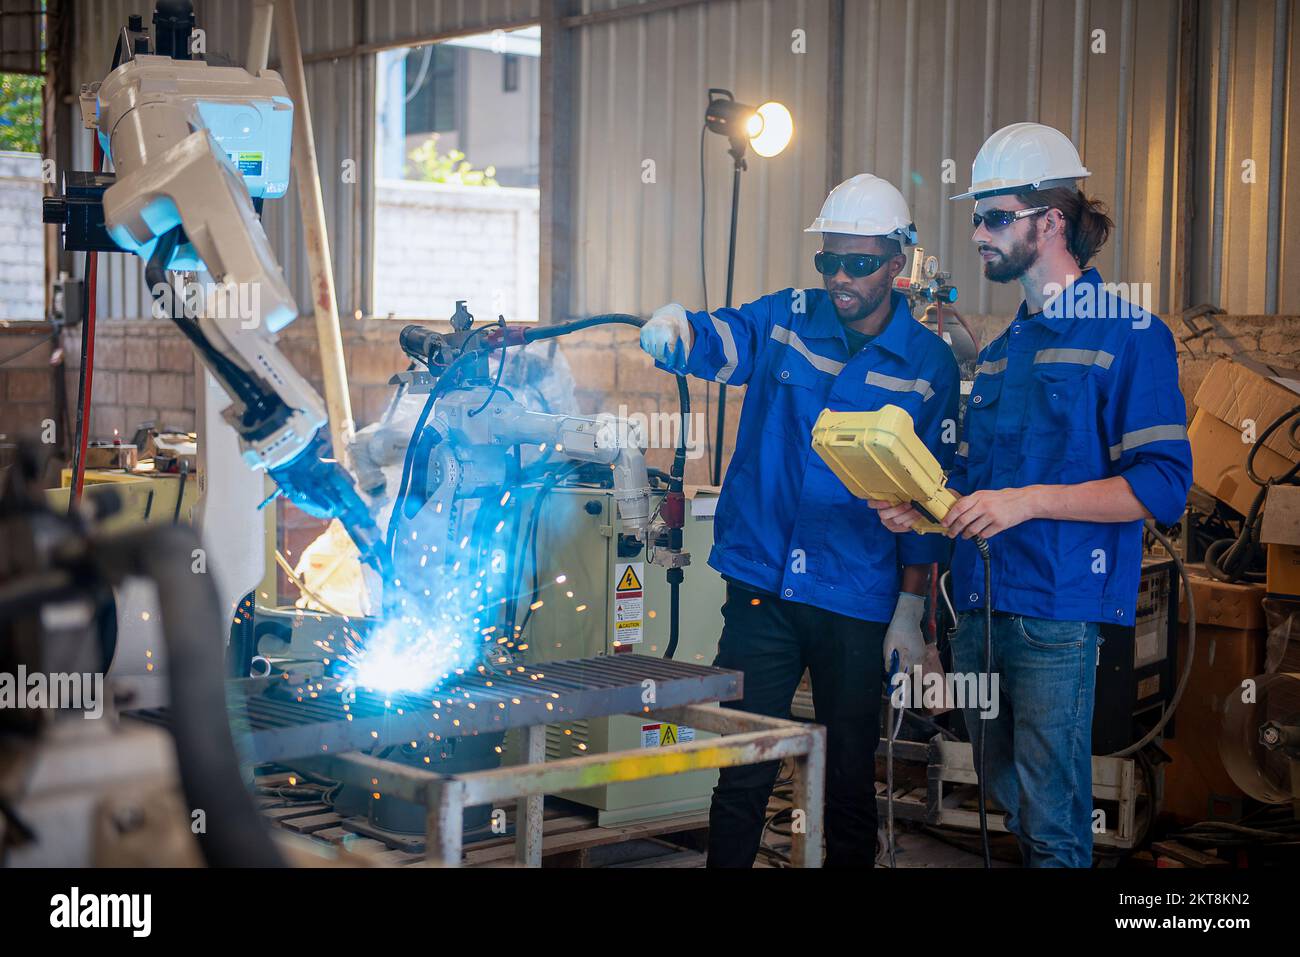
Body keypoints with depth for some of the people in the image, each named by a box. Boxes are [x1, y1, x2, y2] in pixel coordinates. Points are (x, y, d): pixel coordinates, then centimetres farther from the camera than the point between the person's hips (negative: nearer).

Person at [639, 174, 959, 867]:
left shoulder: (929, 364, 1)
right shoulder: (784, 320, 5)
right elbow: (713, 340, -11)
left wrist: (911, 607, -1)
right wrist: (673, 326, -35)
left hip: (856, 602, -1)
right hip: (759, 585, 1)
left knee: (849, 777, 10)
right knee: (743, 769, 5)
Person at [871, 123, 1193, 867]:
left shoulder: (1129, 335, -5)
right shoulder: (1001, 351, 20)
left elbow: (1161, 486, -13)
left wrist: (1028, 501, -19)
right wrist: (924, 507, 5)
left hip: (1057, 615, -8)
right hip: (979, 610, 8)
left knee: (1052, 825, -7)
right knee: (1001, 810, 14)